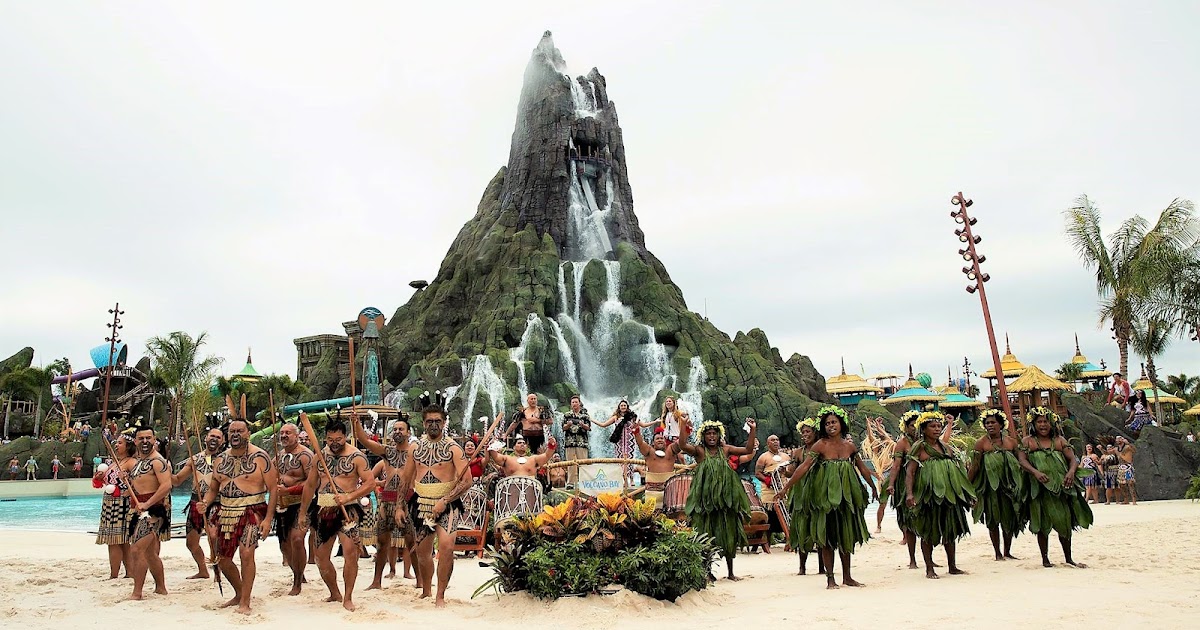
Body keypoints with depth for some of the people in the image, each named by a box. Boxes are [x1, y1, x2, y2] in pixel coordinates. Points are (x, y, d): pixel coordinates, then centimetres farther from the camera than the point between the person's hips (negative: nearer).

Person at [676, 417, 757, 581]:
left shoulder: (725, 449, 6)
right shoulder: (699, 450, -3)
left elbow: (748, 450, 3)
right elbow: (682, 446, -20)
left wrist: (753, 430, -5)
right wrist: (684, 424, -25)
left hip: (726, 497, 3)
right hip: (706, 498, -3)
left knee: (729, 535, 10)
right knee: (707, 536, 4)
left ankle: (730, 572, 23)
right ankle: (708, 572, 16)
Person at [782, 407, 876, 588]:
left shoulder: (850, 445, 5)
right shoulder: (820, 445, -9)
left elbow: (862, 468, 17)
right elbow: (804, 467, -14)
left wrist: (873, 487, 25)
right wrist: (787, 487, -20)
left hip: (847, 494, 4)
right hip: (826, 495, -4)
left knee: (847, 536, 11)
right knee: (827, 536, 1)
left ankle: (847, 576, 23)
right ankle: (830, 578, 9)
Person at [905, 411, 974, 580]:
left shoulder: (946, 446, 10)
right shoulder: (919, 447, -7)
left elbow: (957, 468, 17)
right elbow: (909, 471, -14)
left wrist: (966, 490, 15)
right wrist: (909, 493, -25)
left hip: (948, 493, 6)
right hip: (929, 495, -6)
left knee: (950, 529, 12)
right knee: (928, 531, 2)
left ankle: (952, 566, 24)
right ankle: (929, 569, 11)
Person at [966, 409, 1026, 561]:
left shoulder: (1011, 441, 6)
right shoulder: (981, 443, -2)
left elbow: (1021, 462, 12)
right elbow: (974, 466, -4)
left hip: (1009, 484, 3)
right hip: (990, 485, -3)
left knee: (1010, 518, 8)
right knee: (993, 519, 3)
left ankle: (1007, 552, 22)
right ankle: (998, 553, 14)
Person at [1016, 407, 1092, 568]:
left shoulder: (1060, 440, 11)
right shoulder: (1028, 441, 5)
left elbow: (1073, 459, 4)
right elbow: (1022, 460, -7)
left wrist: (1071, 471, -17)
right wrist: (1035, 472, -24)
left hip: (1061, 487, 2)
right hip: (1040, 488, -2)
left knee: (1065, 521, 5)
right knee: (1043, 523, 2)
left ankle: (1068, 557, 19)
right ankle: (1045, 558, 11)